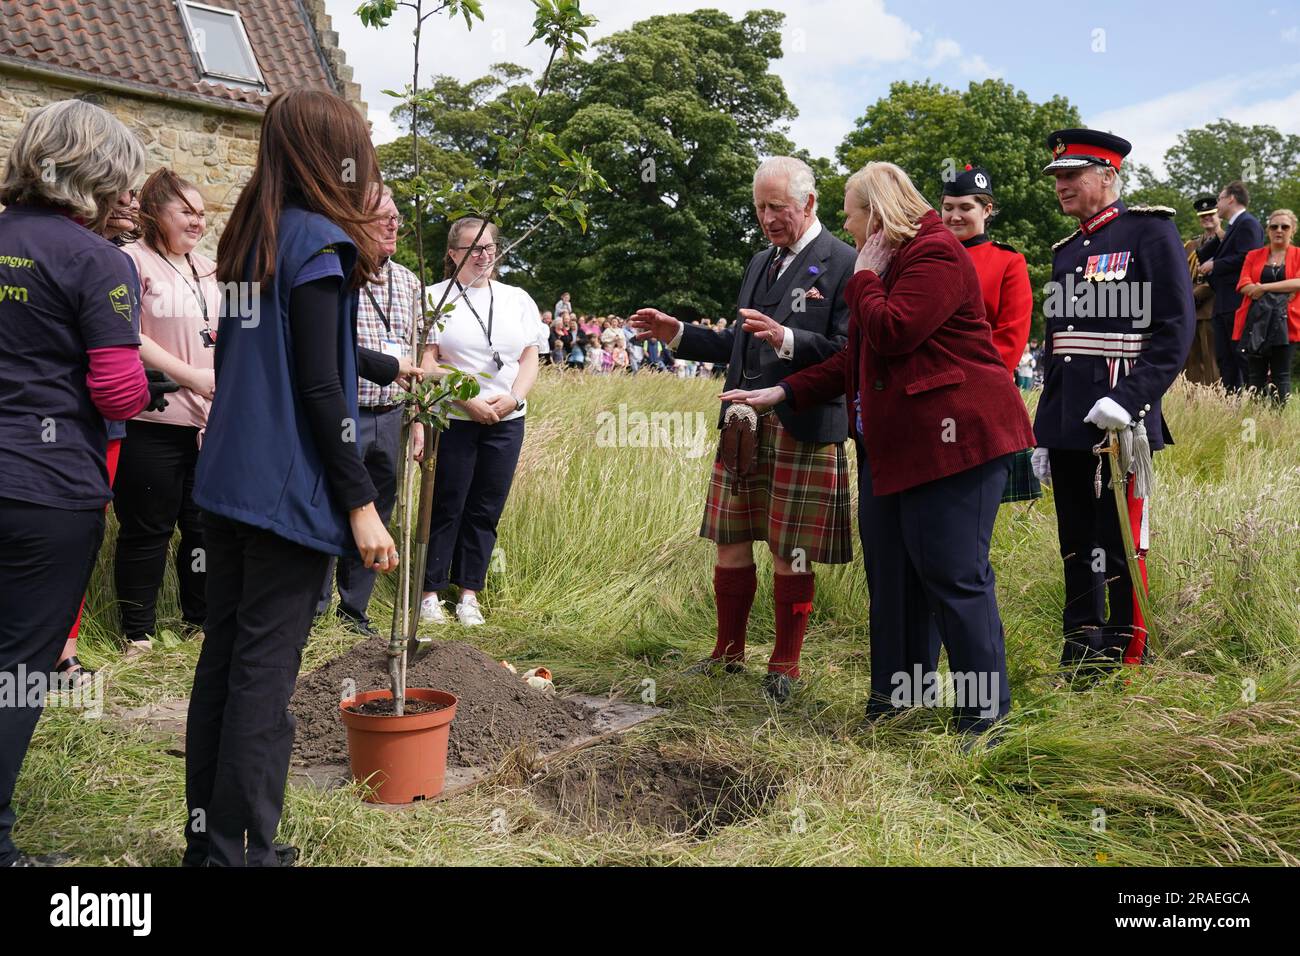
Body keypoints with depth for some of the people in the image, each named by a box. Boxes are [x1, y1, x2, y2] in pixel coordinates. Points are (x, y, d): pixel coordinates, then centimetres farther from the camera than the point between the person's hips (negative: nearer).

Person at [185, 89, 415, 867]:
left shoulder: (252, 237, 13)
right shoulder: (319, 243, -11)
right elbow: (319, 386, -17)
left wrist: (390, 368, 40)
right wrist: (361, 502, -15)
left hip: (227, 480, 8)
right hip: (289, 489, -8)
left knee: (222, 656, 13)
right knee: (265, 670, -1)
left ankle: (206, 834, 24)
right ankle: (240, 849, 8)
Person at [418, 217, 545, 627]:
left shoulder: (518, 299, 11)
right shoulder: (434, 297, -1)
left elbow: (531, 359, 9)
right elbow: (427, 362, -8)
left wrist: (512, 398, -9)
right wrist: (468, 402, -16)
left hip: (506, 422, 4)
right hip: (452, 420, -3)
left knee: (486, 509, 7)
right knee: (445, 508, 1)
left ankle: (469, 593, 16)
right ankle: (431, 592, 12)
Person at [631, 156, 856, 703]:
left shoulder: (843, 264, -6)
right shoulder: (760, 263, 18)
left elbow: (848, 350, -14)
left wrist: (786, 339, -27)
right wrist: (678, 335, 12)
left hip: (803, 430, -7)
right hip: (742, 425, 7)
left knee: (789, 555, 3)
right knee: (730, 545, 11)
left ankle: (784, 668, 18)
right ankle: (728, 654, 27)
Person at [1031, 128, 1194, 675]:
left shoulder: (1151, 231, -3)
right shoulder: (1065, 251, 18)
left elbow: (1176, 329, -10)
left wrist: (1130, 399, -22)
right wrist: (1043, 434, 18)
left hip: (1119, 420, -6)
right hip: (1066, 423, 7)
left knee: (1121, 544, -1)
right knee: (1075, 545, 12)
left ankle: (1126, 661, 12)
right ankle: (1079, 654, 24)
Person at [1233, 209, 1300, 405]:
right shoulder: (1253, 255, 16)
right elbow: (1244, 286, 1)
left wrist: (1264, 287, -10)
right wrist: (1282, 290, -8)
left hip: (1284, 322, -2)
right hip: (1255, 320, 2)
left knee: (1281, 375, -2)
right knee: (1255, 375, -1)